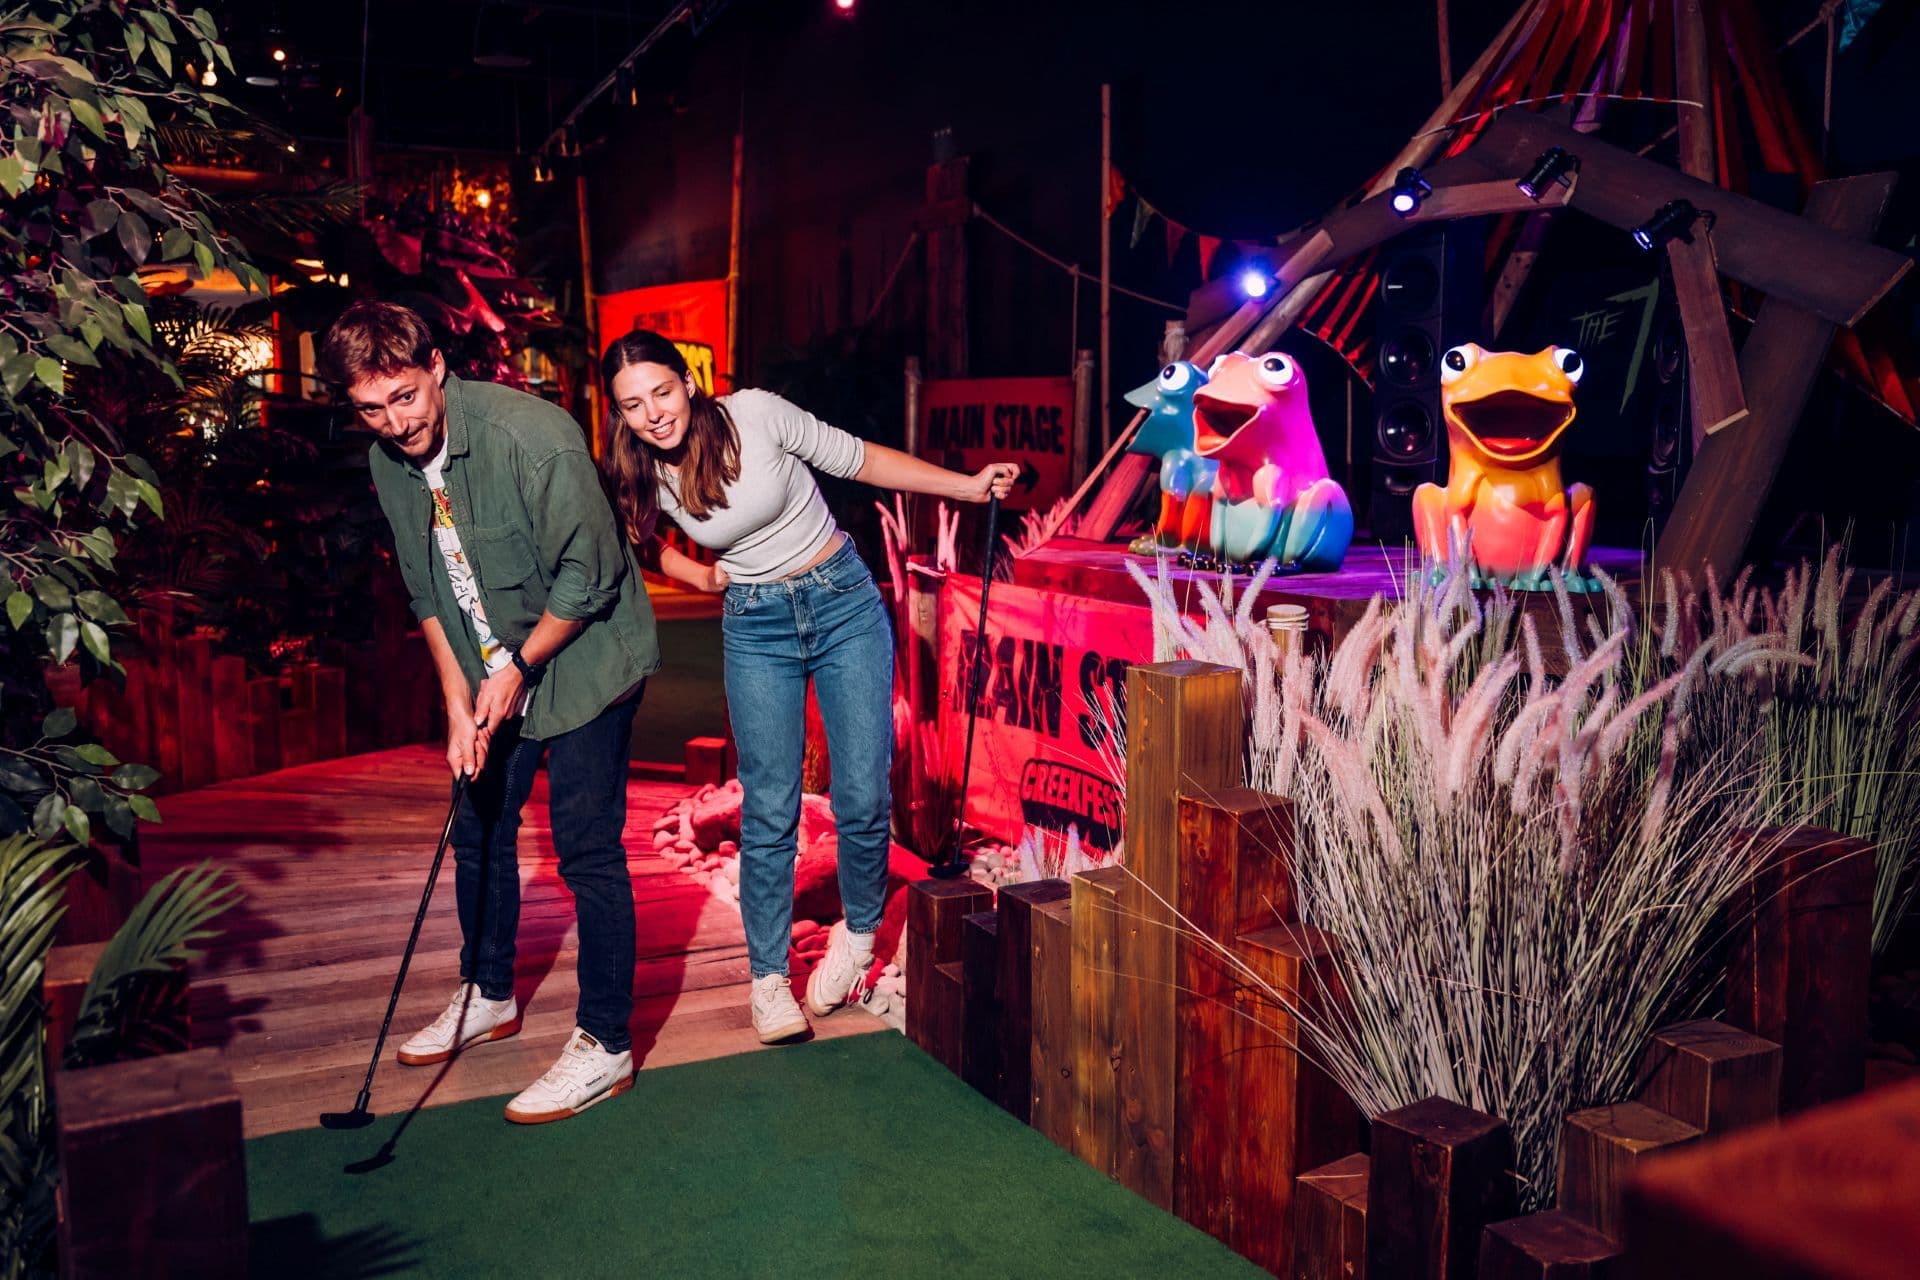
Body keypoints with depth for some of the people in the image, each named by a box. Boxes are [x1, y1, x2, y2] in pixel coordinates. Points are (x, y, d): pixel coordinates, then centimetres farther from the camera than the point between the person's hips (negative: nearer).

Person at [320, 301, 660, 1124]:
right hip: (497, 671, 8)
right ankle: (488, 995, 37)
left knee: (586, 848, -7)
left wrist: (518, 669, -14)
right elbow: (428, 592, 6)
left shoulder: (531, 437, -26)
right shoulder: (390, 463, -3)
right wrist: (458, 702, -2)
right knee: (478, 831, 17)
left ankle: (606, 1044, 4)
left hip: (581, 659, -7)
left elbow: (589, 577, -21)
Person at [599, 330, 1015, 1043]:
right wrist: (708, 578, 5)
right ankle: (768, 977, 12)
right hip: (756, 629, 2)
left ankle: (860, 931, 24)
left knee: (863, 798, -4)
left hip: (844, 602, -1)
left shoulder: (757, 415, -13)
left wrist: (969, 486, -5)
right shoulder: (644, 478, -4)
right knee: (768, 811, -4)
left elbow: (859, 460, -4)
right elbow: (640, 539, 19)